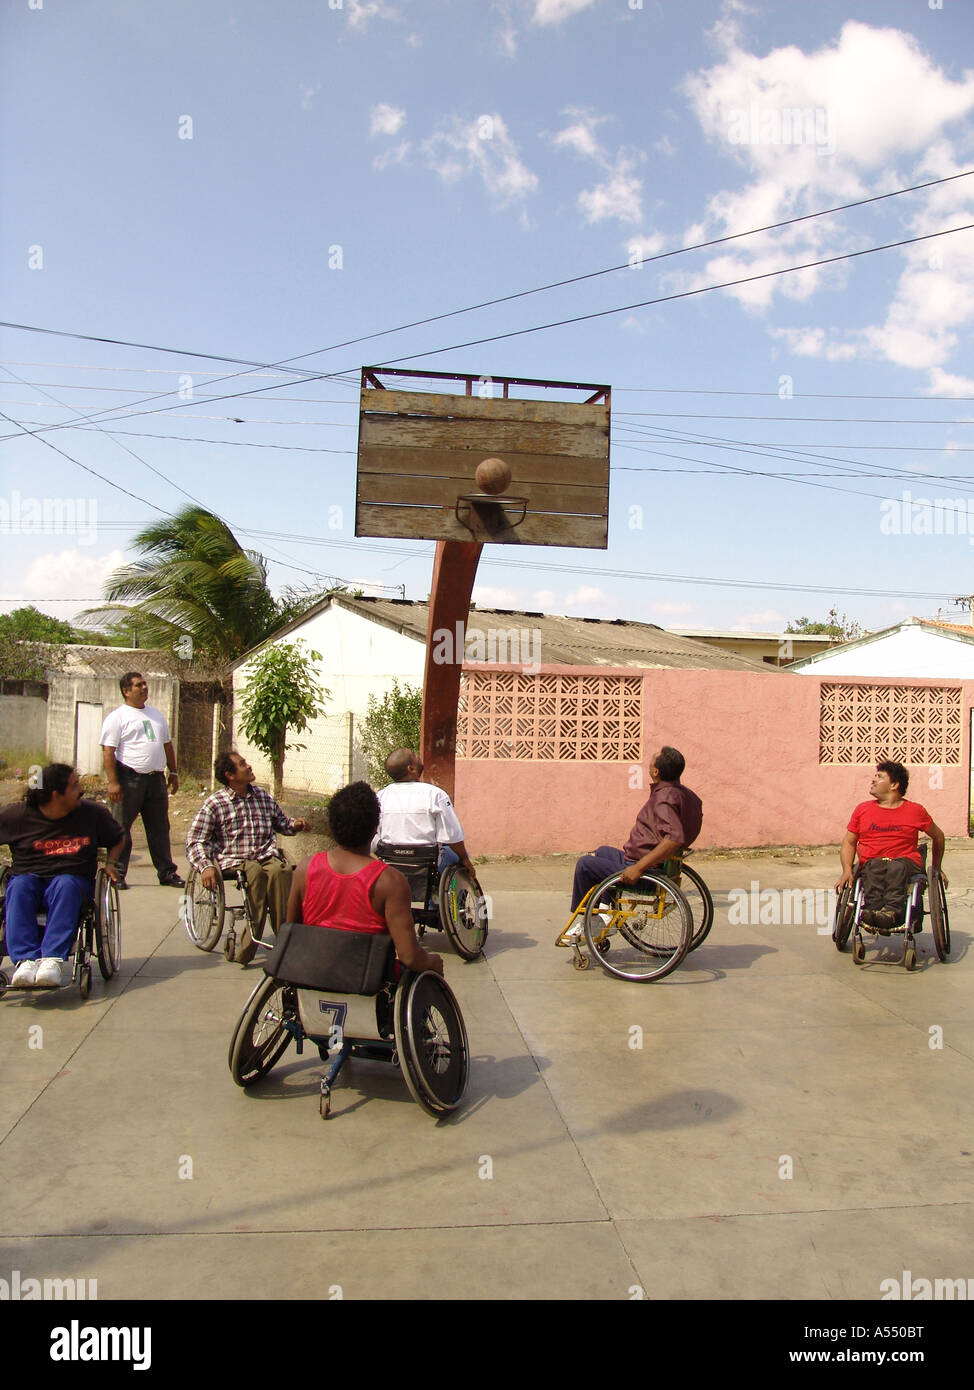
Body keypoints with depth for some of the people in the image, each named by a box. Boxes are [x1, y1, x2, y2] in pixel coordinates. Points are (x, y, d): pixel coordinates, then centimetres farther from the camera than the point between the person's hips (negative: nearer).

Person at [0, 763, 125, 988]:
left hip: (73, 879, 0)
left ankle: (53, 959, -49)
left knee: (66, 886, -36)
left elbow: (118, 839, 24)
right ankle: (25, 960, -47)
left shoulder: (93, 813, 6)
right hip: (29, 878, 0)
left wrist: (110, 863, 8)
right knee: (19, 887, -35)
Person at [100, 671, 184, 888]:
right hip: (129, 778, -6)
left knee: (160, 828, 10)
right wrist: (113, 782, -18)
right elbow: (108, 751, -10)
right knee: (121, 827, -1)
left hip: (156, 779, 6)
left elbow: (167, 745, 24)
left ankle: (167, 872, 16)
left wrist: (173, 772, 19)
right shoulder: (117, 717, -3)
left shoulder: (156, 714, 18)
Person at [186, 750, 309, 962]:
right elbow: (194, 842, -1)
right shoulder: (214, 804, 2)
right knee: (255, 872, -37)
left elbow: (280, 822, 34)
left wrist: (294, 825, 10)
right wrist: (205, 866, -19)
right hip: (233, 860, -3)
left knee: (280, 871, -33)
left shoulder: (263, 796, 17)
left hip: (267, 855, 3)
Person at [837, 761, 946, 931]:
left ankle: (891, 911, -59)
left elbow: (938, 836, 25)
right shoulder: (862, 809, 14)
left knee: (897, 867, -37)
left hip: (906, 862, -1)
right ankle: (873, 911, -58)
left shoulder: (915, 810, 10)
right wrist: (847, 870, -4)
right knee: (875, 866, -36)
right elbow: (848, 842, 13)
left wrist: (936, 869, 28)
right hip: (871, 864, 1)